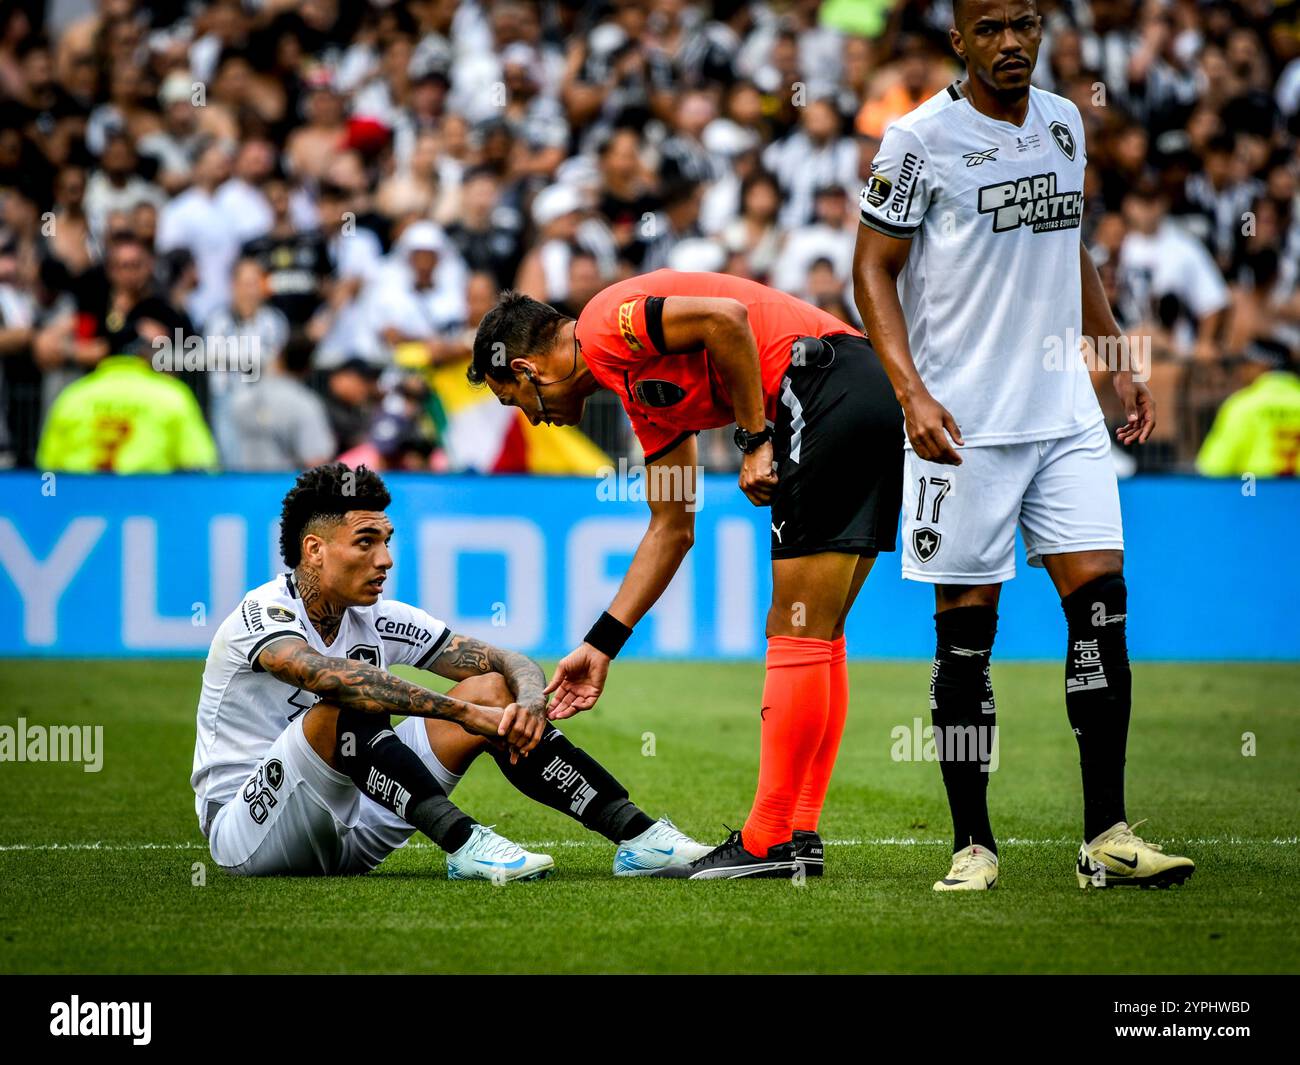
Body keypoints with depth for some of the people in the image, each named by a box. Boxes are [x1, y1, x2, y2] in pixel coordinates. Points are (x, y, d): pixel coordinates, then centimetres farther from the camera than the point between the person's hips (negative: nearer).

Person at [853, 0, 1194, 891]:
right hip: (965, 422, -5)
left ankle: (1108, 836, 1)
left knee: (1101, 599, -3)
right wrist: (912, 392, -16)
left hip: (1066, 415, 5)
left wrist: (1120, 362, 18)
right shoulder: (920, 139, -6)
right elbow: (874, 268, -5)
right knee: (966, 628, -1)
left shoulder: (1064, 124, 12)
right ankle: (973, 843, 7)